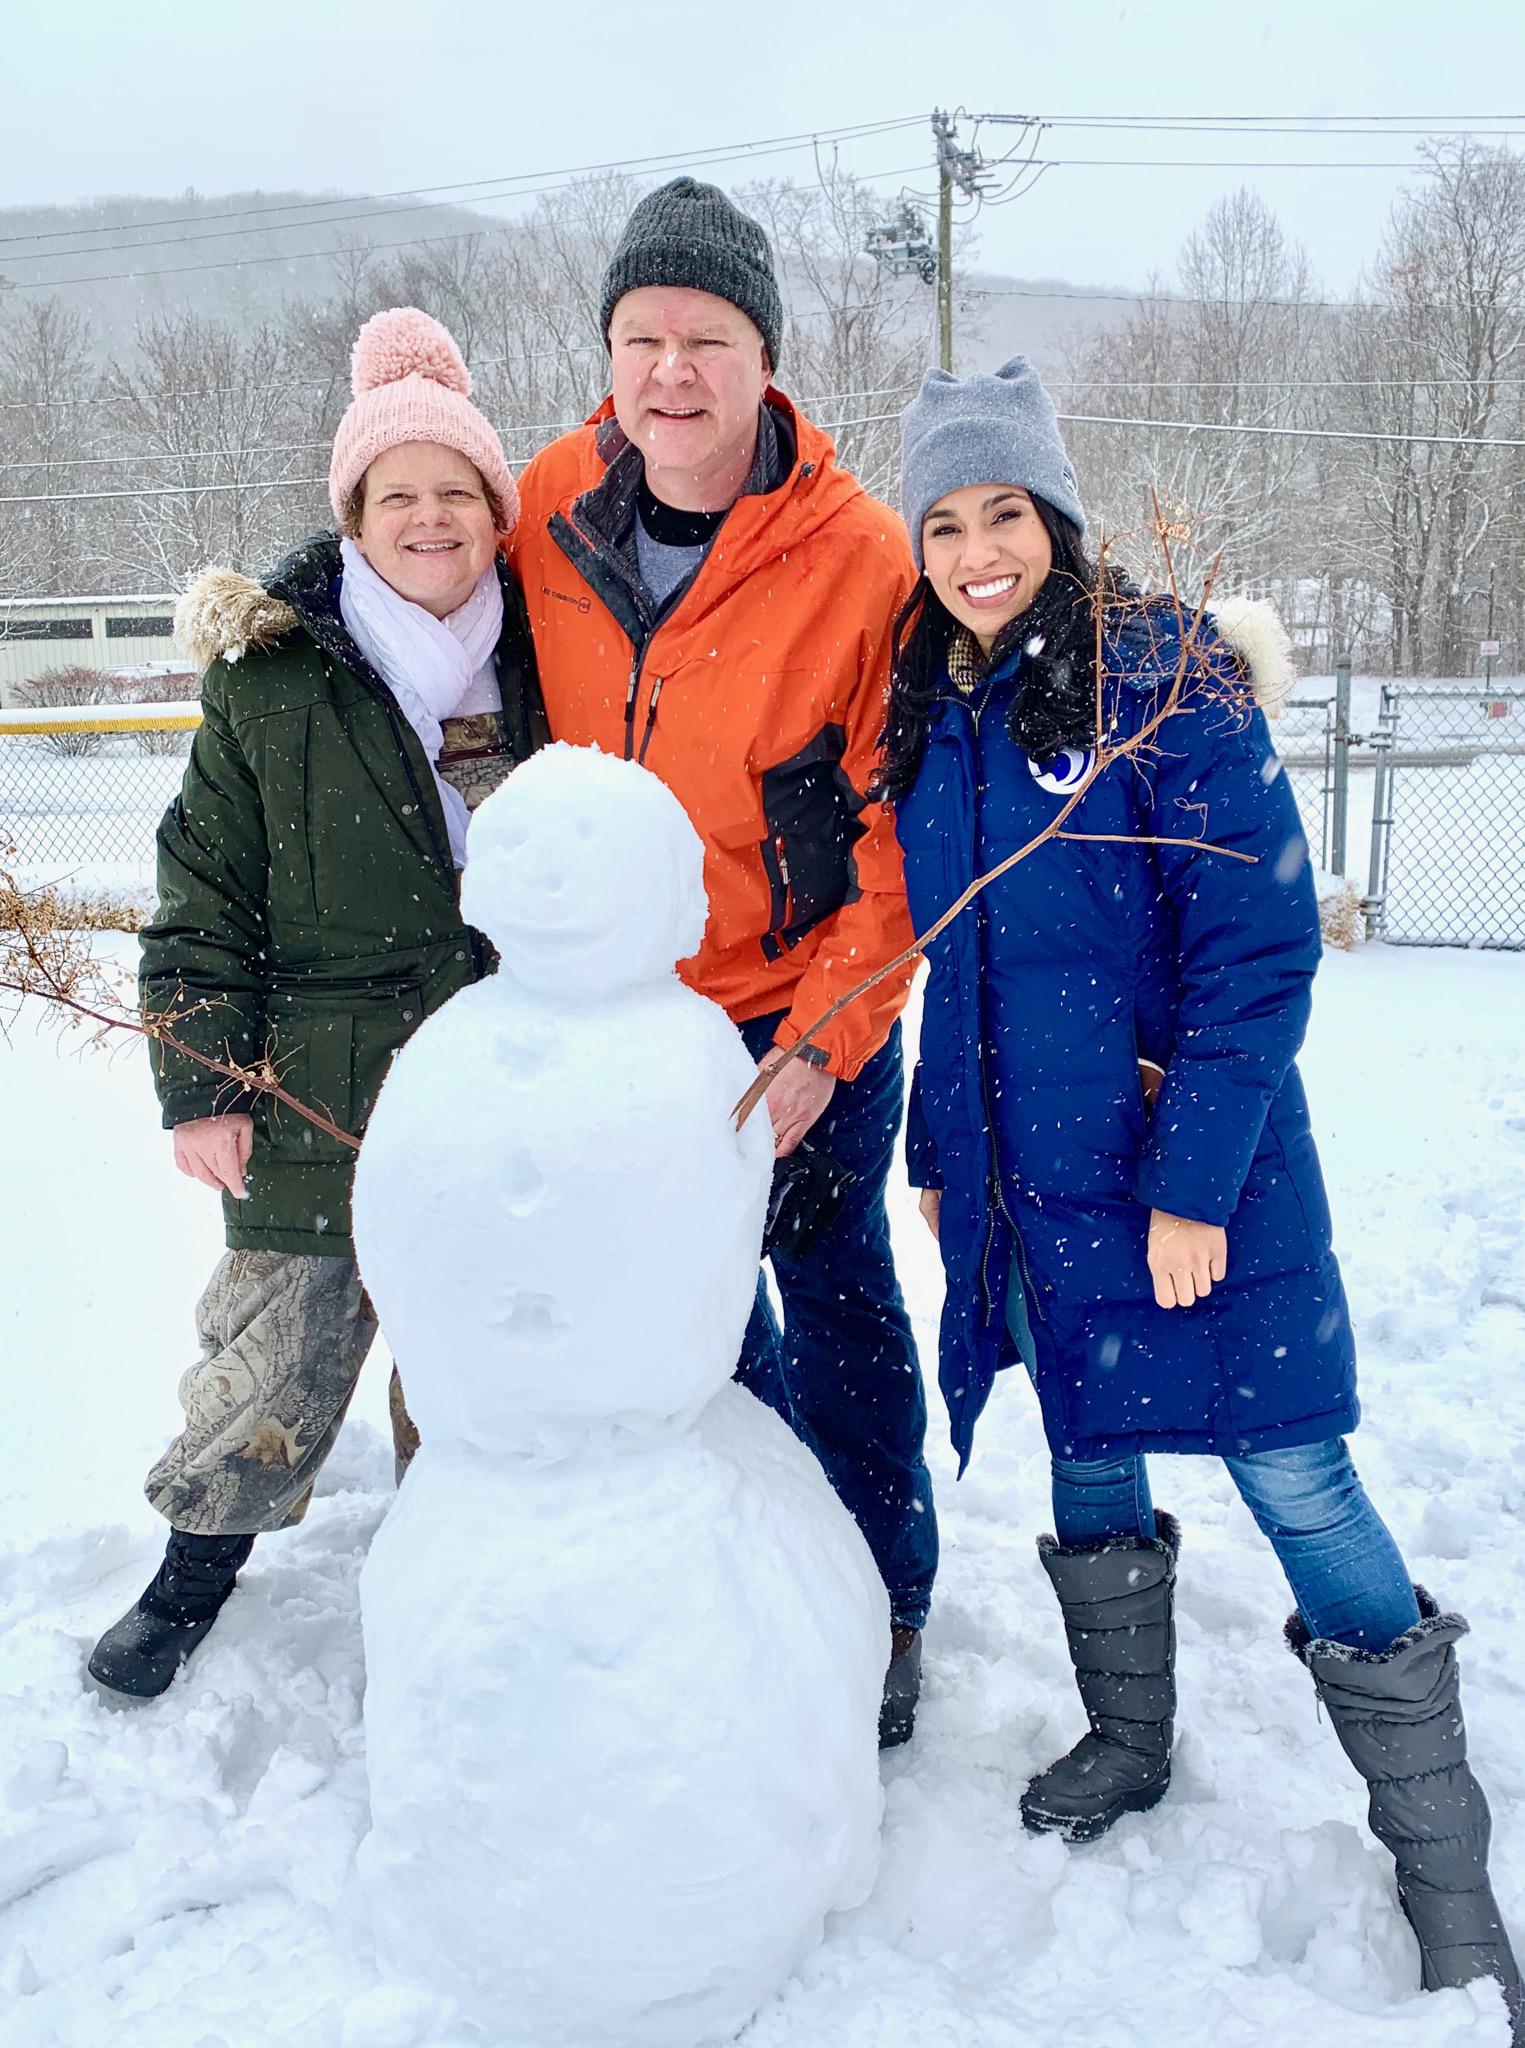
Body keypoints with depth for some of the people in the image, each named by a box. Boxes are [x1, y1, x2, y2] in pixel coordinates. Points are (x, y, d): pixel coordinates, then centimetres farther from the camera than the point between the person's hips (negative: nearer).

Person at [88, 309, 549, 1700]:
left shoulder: (542, 661, 2)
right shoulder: (272, 678, -3)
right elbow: (207, 897, -1)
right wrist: (200, 1081, -6)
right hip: (319, 1102, -1)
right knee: (273, 1350, 9)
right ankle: (197, 1574, 33)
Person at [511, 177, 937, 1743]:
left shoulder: (862, 557, -18)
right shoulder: (551, 504, -7)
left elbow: (898, 831, -15)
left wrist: (821, 1041, -20)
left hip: (808, 1016, -4)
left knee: (835, 1298, 11)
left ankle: (884, 1601, 32)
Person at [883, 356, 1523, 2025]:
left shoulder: (1165, 679, -12)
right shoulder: (930, 715, 7)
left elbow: (1260, 947, -15)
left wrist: (1193, 1181, -18)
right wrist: (938, 1146, 14)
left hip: (1192, 1171, -6)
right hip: (1031, 1172, 6)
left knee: (1288, 1473, -1)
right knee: (1086, 1448, 17)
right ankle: (1125, 1744, 40)